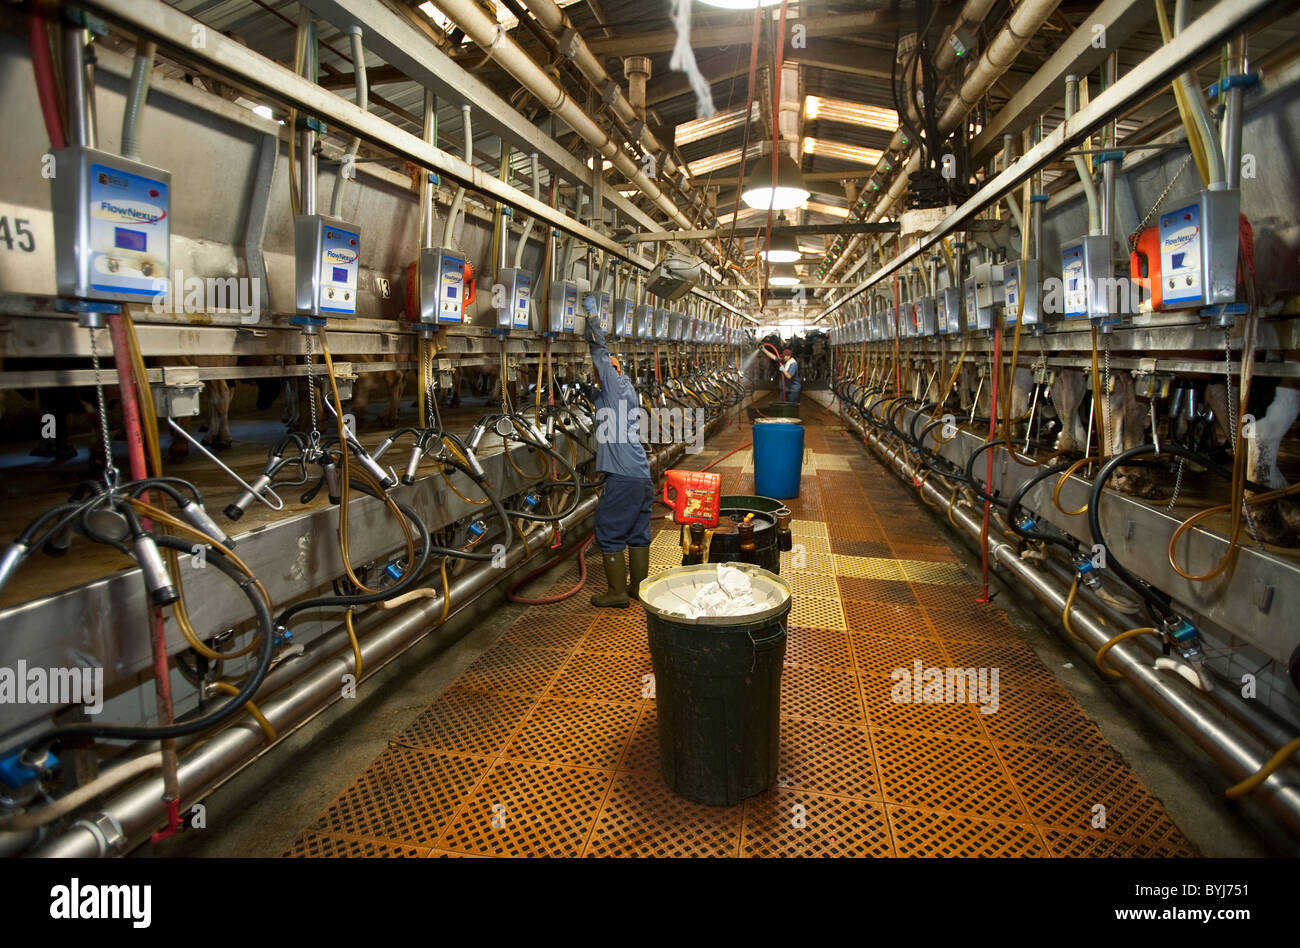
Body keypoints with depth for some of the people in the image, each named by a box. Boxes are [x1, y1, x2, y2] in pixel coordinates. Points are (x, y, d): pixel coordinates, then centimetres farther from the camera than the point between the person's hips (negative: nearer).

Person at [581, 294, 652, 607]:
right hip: (642, 475, 9)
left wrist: (591, 317, 9)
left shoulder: (615, 385, -3)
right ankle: (638, 586, 24)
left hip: (622, 477, -9)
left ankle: (617, 592, 7)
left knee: (609, 533, 1)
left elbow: (600, 352, -1)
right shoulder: (627, 390, 17)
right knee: (638, 532, 15)